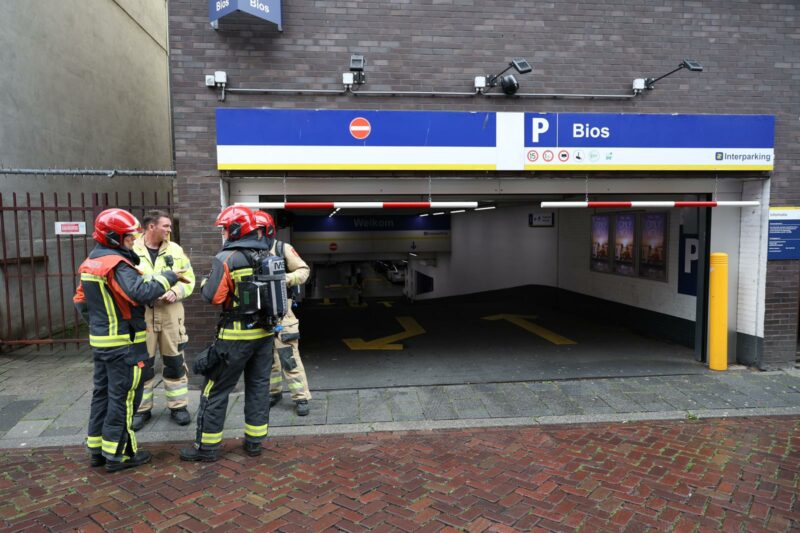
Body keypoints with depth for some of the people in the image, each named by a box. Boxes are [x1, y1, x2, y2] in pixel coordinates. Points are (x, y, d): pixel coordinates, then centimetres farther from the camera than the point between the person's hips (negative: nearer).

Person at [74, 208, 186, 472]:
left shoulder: (90, 263, 10)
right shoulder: (117, 265, -19)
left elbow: (81, 300, 18)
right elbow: (142, 292, -33)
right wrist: (169, 276, -23)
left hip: (99, 341, 9)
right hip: (124, 343, -9)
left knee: (102, 392, 18)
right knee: (122, 397, 1)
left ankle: (97, 449, 28)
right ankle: (117, 454, 10)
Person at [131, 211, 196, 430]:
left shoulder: (175, 250, 6)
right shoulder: (132, 250, -2)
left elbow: (188, 279, 7)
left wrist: (175, 292, -11)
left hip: (170, 312, 2)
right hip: (142, 313, -1)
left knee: (175, 361, 8)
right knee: (142, 363, 8)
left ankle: (178, 406, 21)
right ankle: (141, 409, 24)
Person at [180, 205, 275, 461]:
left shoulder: (226, 259, -13)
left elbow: (212, 296, -16)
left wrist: (206, 281, 3)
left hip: (236, 336, -5)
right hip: (264, 333, 6)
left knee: (216, 390, 7)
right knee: (259, 386, 14)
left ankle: (207, 446, 16)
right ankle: (254, 441, 22)